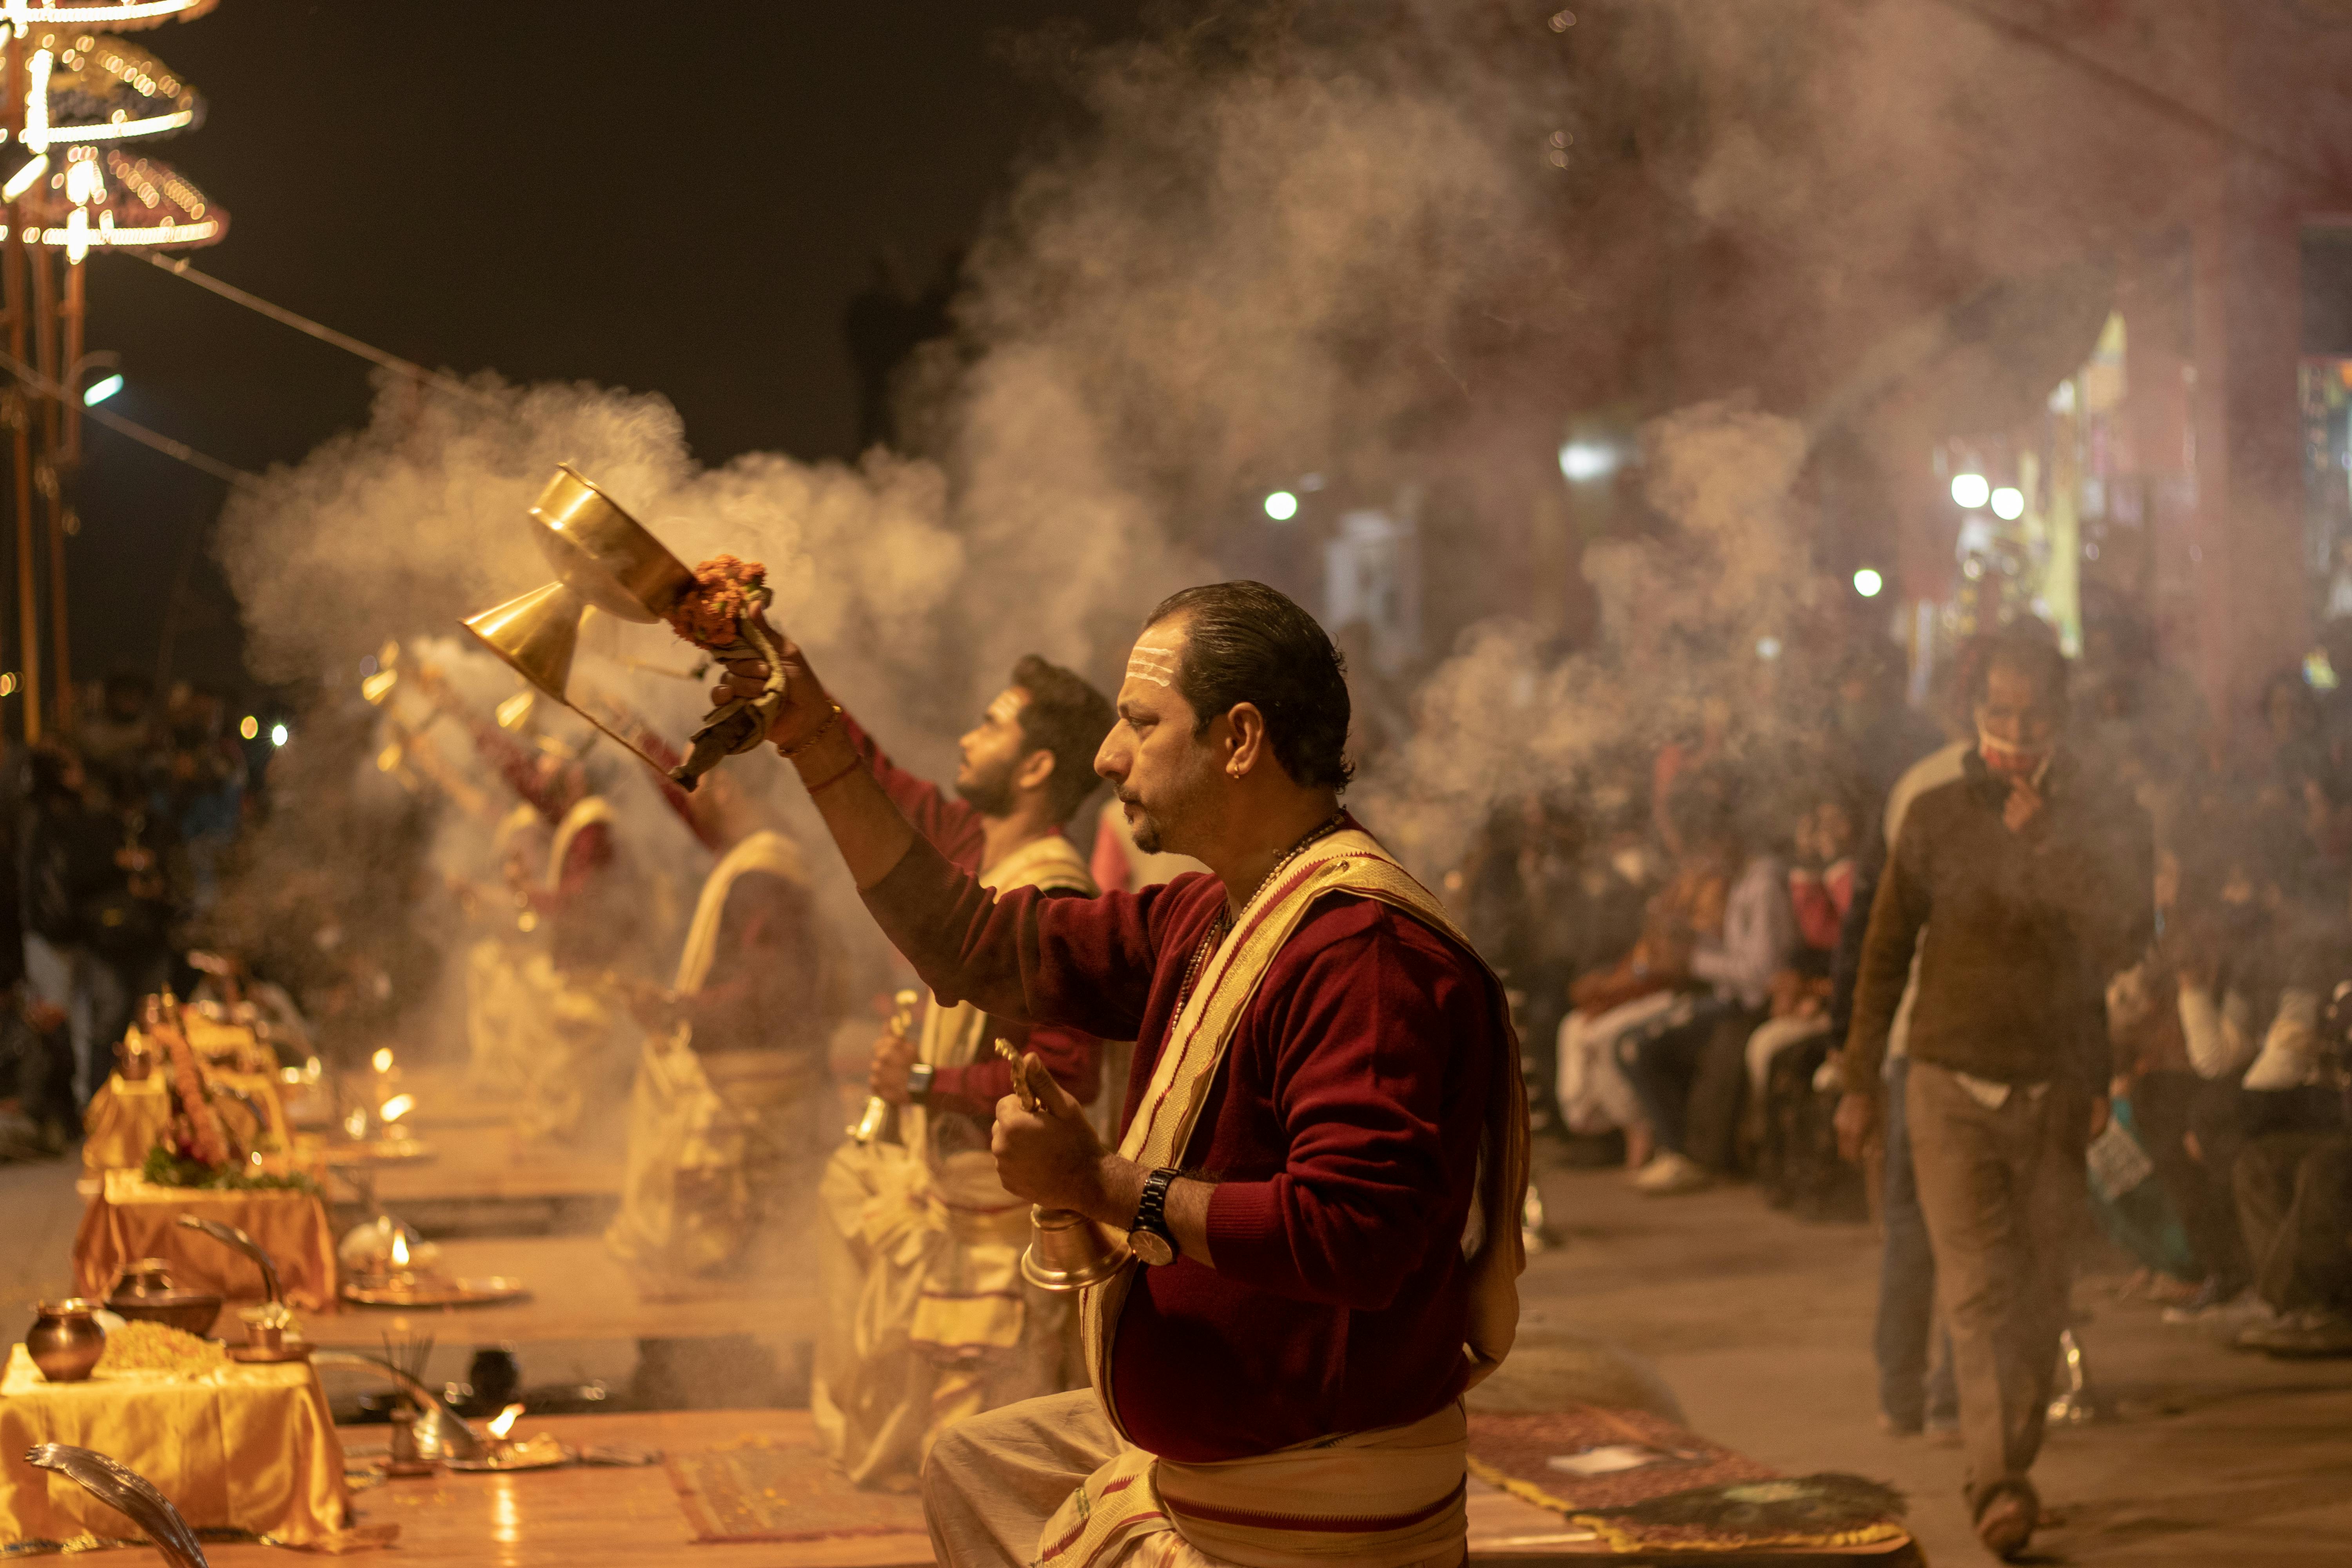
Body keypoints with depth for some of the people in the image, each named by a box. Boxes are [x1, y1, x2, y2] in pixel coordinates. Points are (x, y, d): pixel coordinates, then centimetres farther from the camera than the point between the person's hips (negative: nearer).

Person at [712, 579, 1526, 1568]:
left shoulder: (1364, 947, -26)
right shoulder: (1208, 921, 7)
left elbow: (1355, 1233, -35)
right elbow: (973, 947, 13)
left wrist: (1106, 1186, -25)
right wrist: (814, 743, 11)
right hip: (1188, 1448, 10)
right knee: (973, 1468, 26)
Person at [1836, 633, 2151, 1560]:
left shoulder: (2105, 822, 2)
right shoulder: (1936, 817, 3)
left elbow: (2122, 938, -11)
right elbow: (1887, 952, 10)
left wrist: (2040, 832, -15)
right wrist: (1859, 1082, 11)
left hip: (2057, 1094, 1)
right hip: (1952, 1091, -1)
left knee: (2039, 1301, 6)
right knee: (1976, 1288, -14)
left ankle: (2008, 1470, 20)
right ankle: (2000, 1483, -22)